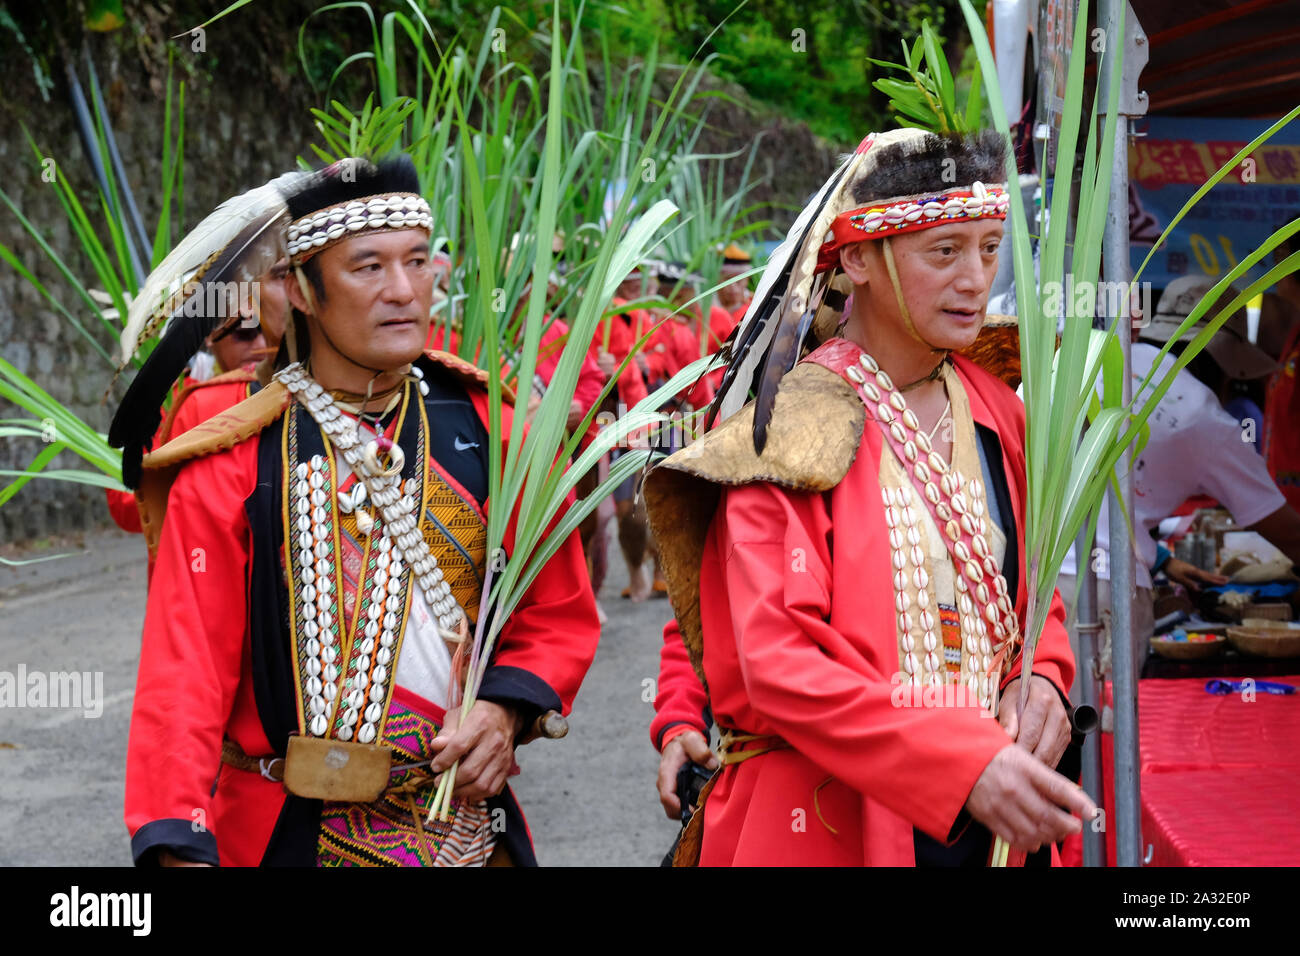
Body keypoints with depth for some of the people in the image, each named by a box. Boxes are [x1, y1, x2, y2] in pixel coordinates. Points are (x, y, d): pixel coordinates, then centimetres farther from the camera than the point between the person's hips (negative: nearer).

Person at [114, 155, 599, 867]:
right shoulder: (233, 466, -10)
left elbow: (559, 613, 5)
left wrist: (506, 707, -15)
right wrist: (178, 844, -27)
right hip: (289, 836, -2)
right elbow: (186, 666, -15)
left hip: (468, 826, 2)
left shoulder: (491, 428, -2)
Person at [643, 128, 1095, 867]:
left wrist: (1042, 681, -7)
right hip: (829, 825, -6)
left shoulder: (995, 413, 8)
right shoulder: (790, 432, -13)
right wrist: (963, 763, -30)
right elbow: (777, 661, -21)